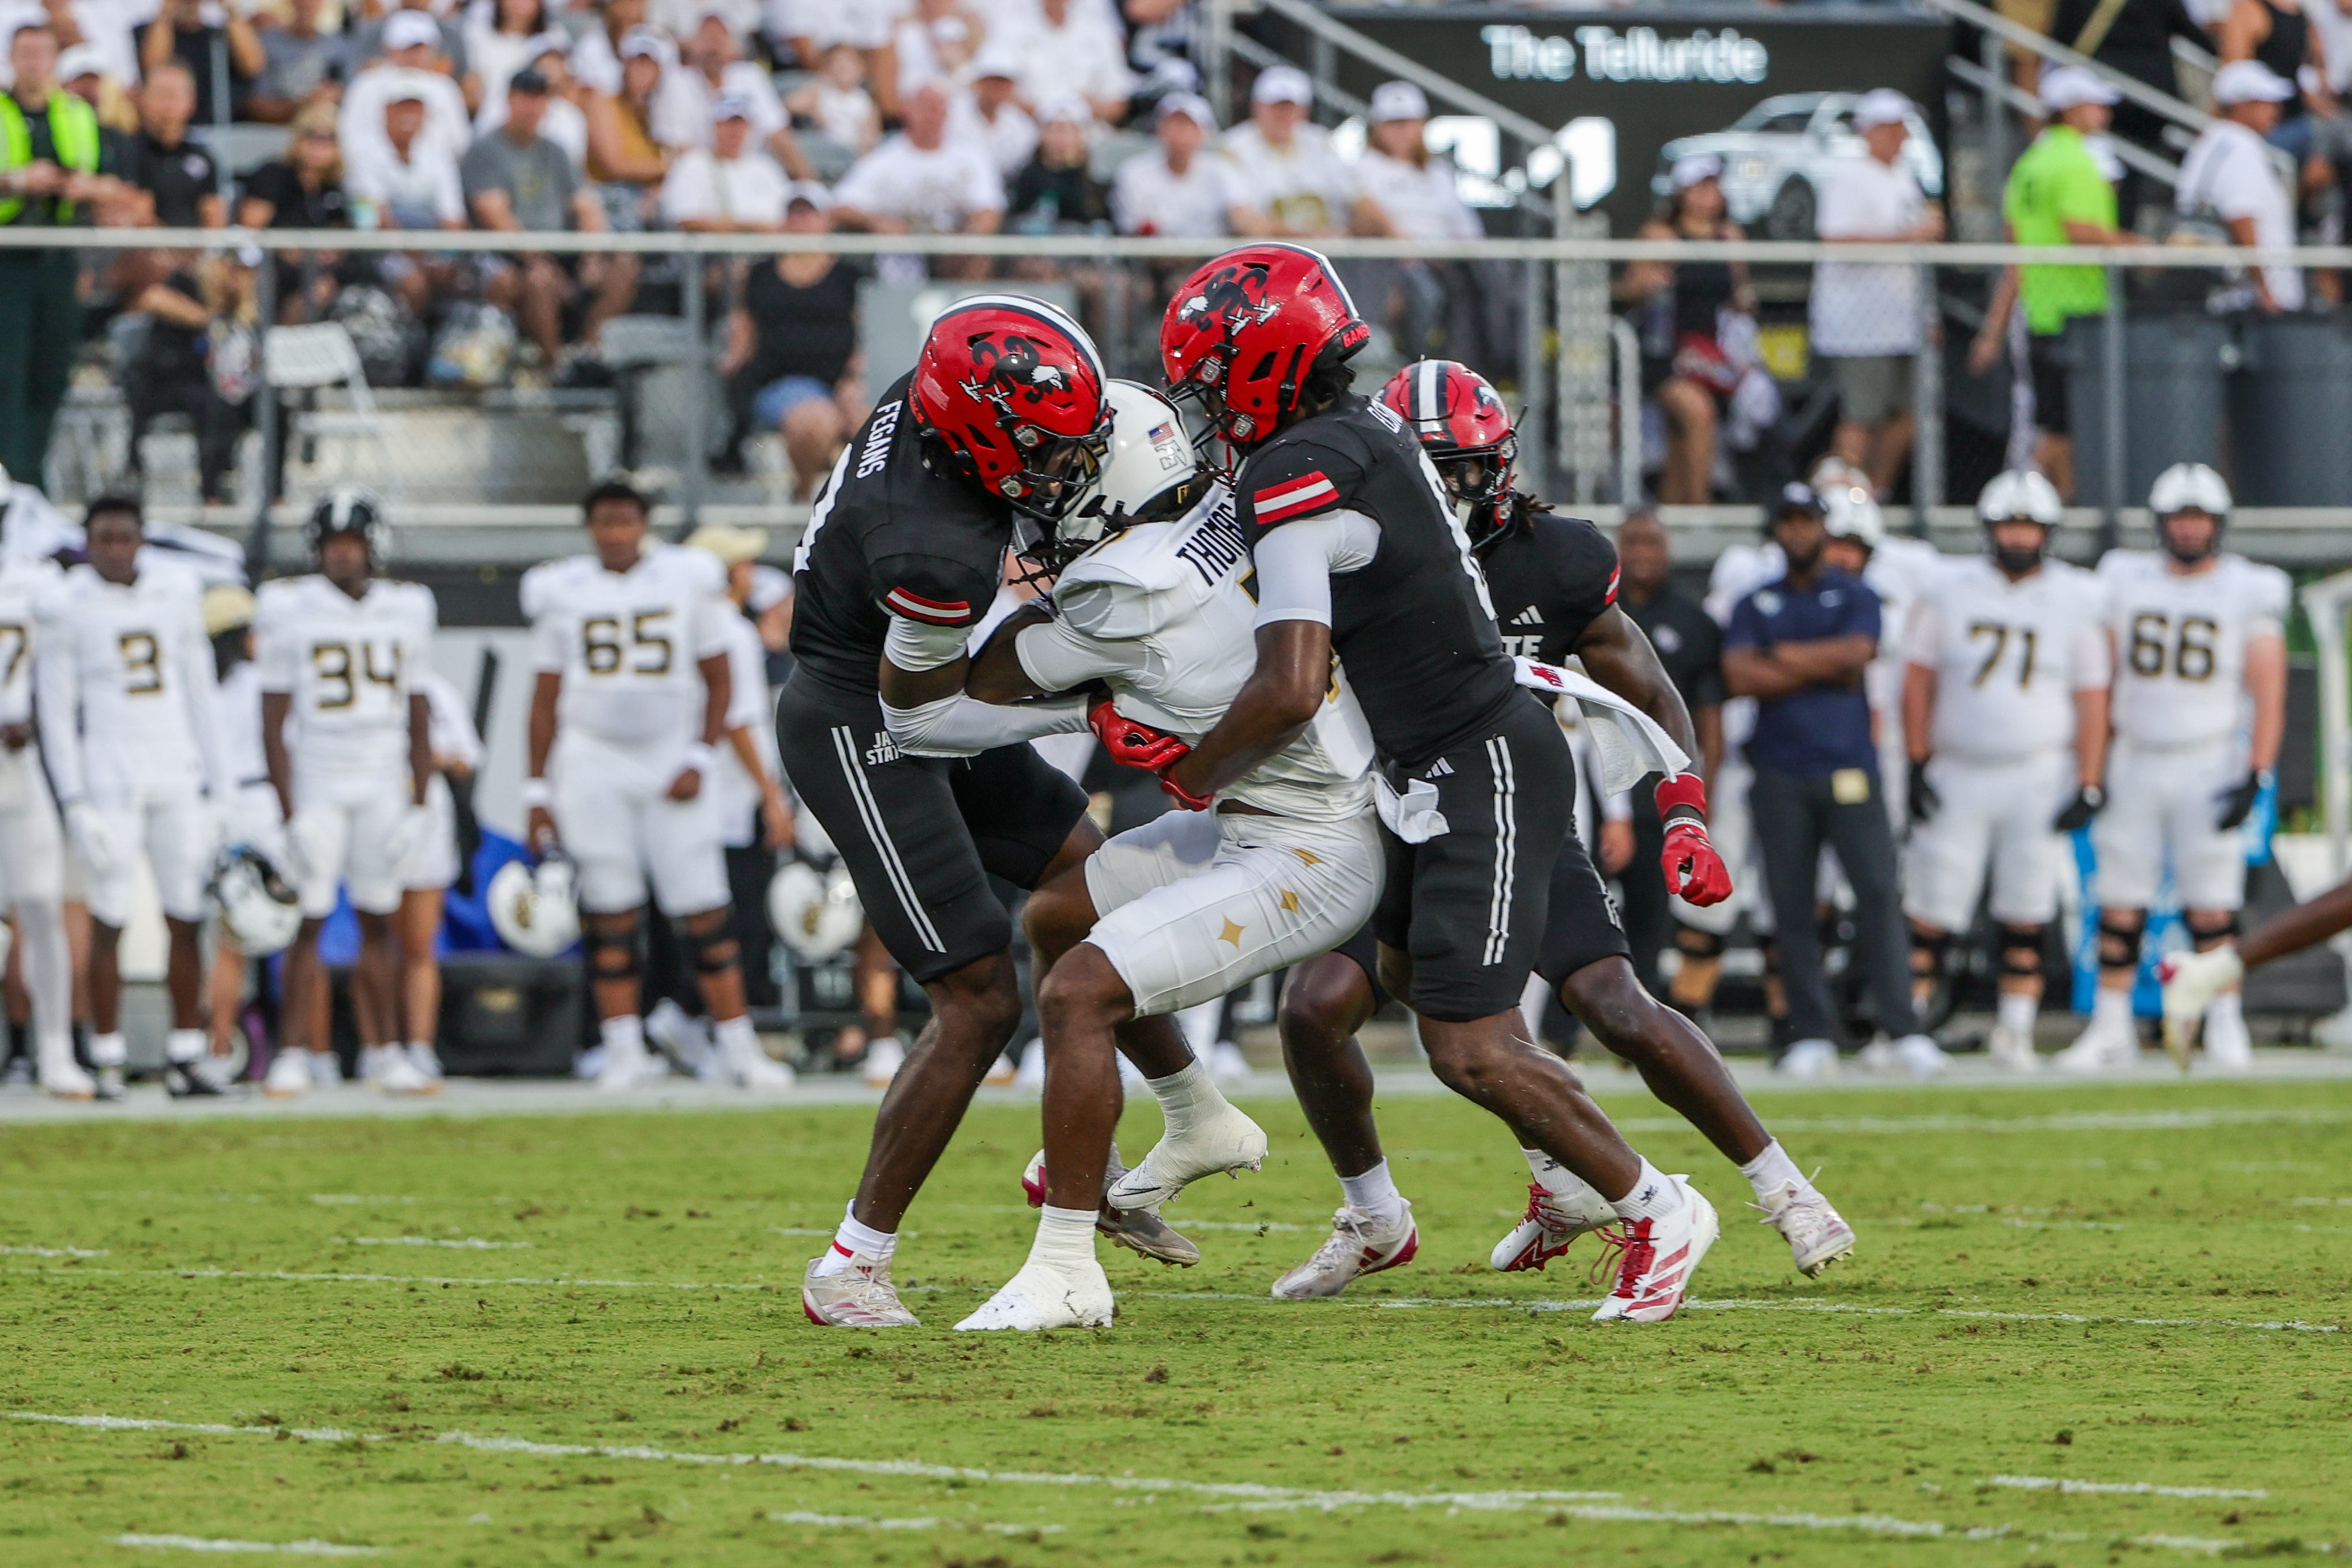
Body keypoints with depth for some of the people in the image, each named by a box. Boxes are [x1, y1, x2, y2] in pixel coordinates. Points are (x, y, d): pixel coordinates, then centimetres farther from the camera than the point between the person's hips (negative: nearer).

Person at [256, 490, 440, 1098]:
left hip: (384, 785, 3)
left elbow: (417, 715, 11)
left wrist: (419, 803, 4)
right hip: (315, 784, -3)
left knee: (378, 921, 5)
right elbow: (274, 720, -4)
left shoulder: (404, 609, 7)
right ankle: (297, 1054, -4)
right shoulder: (290, 609, -3)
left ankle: (382, 1052, 8)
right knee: (309, 920, -6)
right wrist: (289, 813, -10)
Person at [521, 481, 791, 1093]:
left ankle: (738, 1048, 0)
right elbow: (547, 698, 11)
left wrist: (699, 762, -5)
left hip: (671, 761, -1)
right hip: (593, 761, 1)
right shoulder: (563, 594, 6)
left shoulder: (687, 580, 3)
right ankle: (625, 1052, 3)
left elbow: (718, 681, 7)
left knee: (704, 912, -4)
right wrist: (537, 792, 7)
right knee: (610, 913, -2)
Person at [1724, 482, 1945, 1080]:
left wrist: (1783, 657, -3)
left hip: (1848, 768, -2)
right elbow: (1741, 677, -4)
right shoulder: (1755, 606, 13)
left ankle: (1903, 1030, -14)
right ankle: (1812, 1036, 5)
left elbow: (1857, 651, -10)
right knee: (1792, 906, 0)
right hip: (1780, 776, 2)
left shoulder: (1856, 597, 10)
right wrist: (1825, 667, -6)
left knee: (1877, 892, -11)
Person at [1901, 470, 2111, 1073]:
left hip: (2040, 775, 0)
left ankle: (2014, 1031, 8)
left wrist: (2089, 785, -4)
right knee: (1932, 914, -4)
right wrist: (1918, 765, -1)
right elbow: (1918, 679, 5)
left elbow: (2092, 699, 3)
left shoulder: (2074, 601, 2)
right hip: (1958, 773, 0)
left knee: (2027, 915, 1)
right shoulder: (1952, 590, 3)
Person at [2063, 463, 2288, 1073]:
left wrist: (2256, 777, -11)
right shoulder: (2126, 582, 6)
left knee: (2212, 904, -5)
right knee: (2120, 902, 1)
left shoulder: (2248, 594, -1)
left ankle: (2225, 1027, 1)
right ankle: (2111, 1028, 7)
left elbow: (2269, 694, -3)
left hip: (2208, 767, -2)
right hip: (2135, 764, 2)